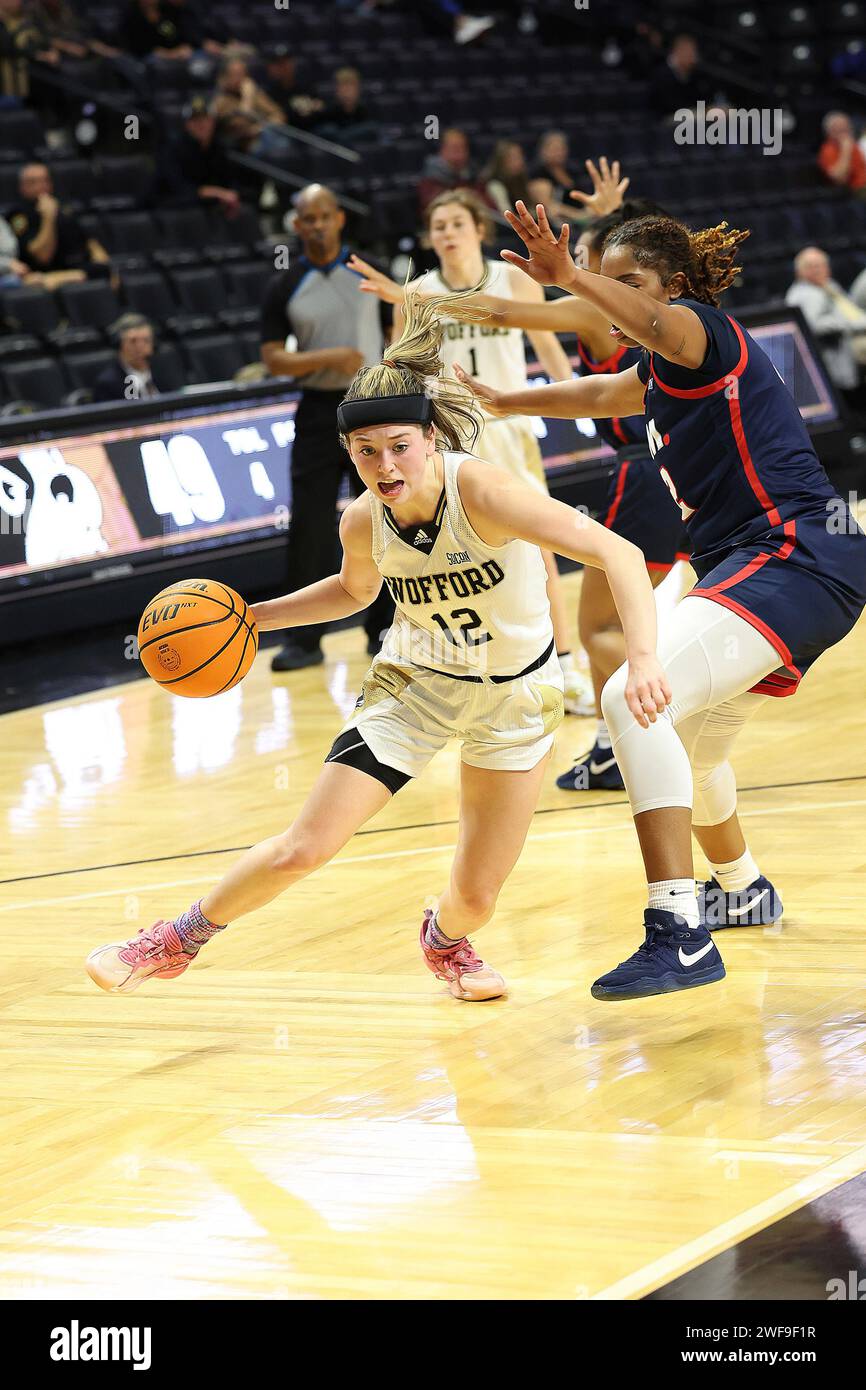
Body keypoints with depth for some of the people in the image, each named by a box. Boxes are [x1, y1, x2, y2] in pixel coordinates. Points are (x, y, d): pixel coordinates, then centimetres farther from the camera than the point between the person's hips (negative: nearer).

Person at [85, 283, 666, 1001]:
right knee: (302, 848, -8)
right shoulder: (363, 522, -16)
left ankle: (444, 940, 38)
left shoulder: (482, 491, -32)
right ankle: (177, 941, 17)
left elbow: (618, 553, -39)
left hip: (515, 695, -2)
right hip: (415, 682, 2)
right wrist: (251, 616, 0)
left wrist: (644, 657, -53)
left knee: (476, 898, -1)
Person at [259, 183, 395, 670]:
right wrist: (331, 358, -18)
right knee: (310, 529, -4)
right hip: (319, 411, 0)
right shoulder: (285, 288, 2)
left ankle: (383, 629, 15)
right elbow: (273, 359, -3)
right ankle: (305, 639, 3)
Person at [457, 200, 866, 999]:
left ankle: (681, 935, -35)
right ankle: (742, 890, 53)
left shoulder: (708, 330, -7)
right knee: (687, 737, 29)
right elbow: (600, 395, 42)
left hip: (792, 558, -11)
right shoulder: (662, 376, 20)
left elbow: (667, 329, -33)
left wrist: (571, 277, -47)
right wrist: (502, 402, 51)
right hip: (766, 570, 11)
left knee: (634, 700, -27)